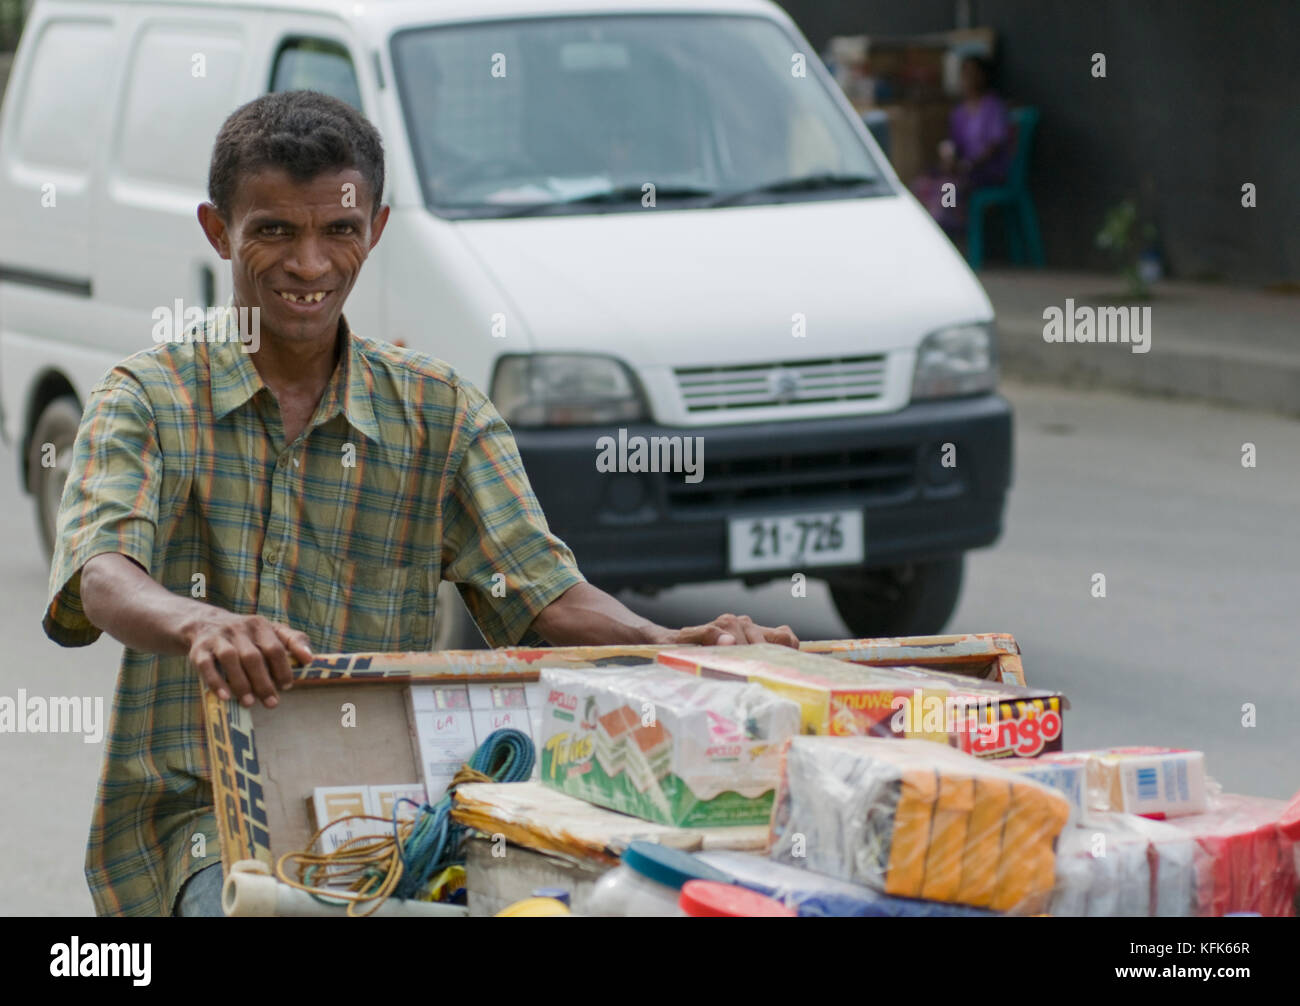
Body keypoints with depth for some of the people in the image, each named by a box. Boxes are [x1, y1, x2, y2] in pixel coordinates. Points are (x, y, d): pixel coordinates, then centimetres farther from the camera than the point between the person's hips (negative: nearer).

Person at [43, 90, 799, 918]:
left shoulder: (441, 414, 11)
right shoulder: (148, 400, 1)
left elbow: (541, 586, -1)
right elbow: (103, 577, -17)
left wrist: (672, 645, -23)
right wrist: (201, 625, -42)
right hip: (204, 810, -3)